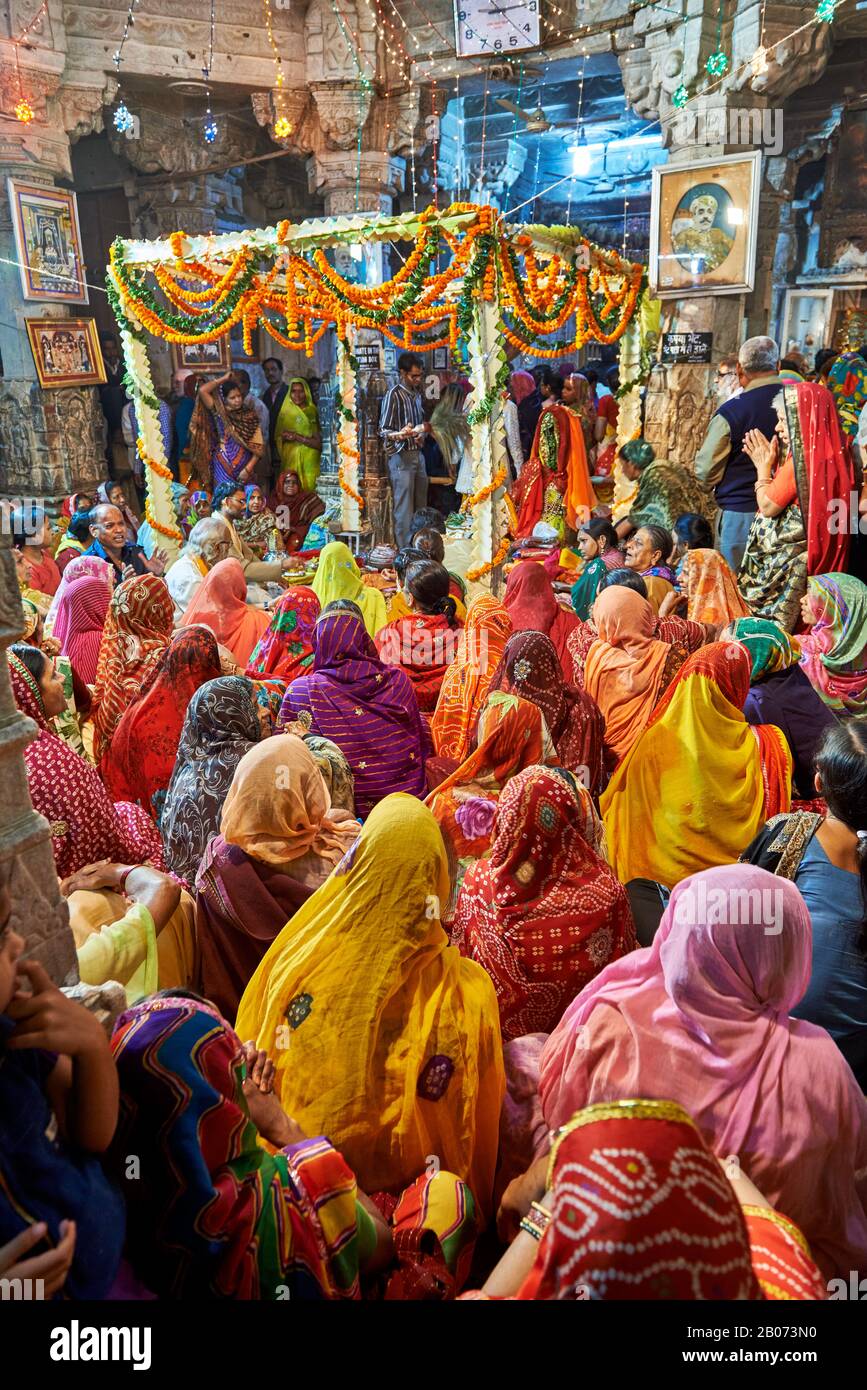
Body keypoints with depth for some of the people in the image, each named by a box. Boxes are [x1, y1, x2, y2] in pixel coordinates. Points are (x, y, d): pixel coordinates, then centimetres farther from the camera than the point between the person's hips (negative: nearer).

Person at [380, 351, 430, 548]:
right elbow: (384, 430, -12)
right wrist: (400, 435, -32)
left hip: (418, 454, 8)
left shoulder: (416, 392, 15)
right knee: (404, 507, -7)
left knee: (421, 505, 10)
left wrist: (424, 430, 4)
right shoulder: (393, 394, -9)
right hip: (401, 456, -8)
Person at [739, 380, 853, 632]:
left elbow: (768, 506, -11)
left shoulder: (800, 461, -18)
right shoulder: (830, 457, 10)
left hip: (787, 563, -9)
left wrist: (764, 466, 2)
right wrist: (769, 463, 15)